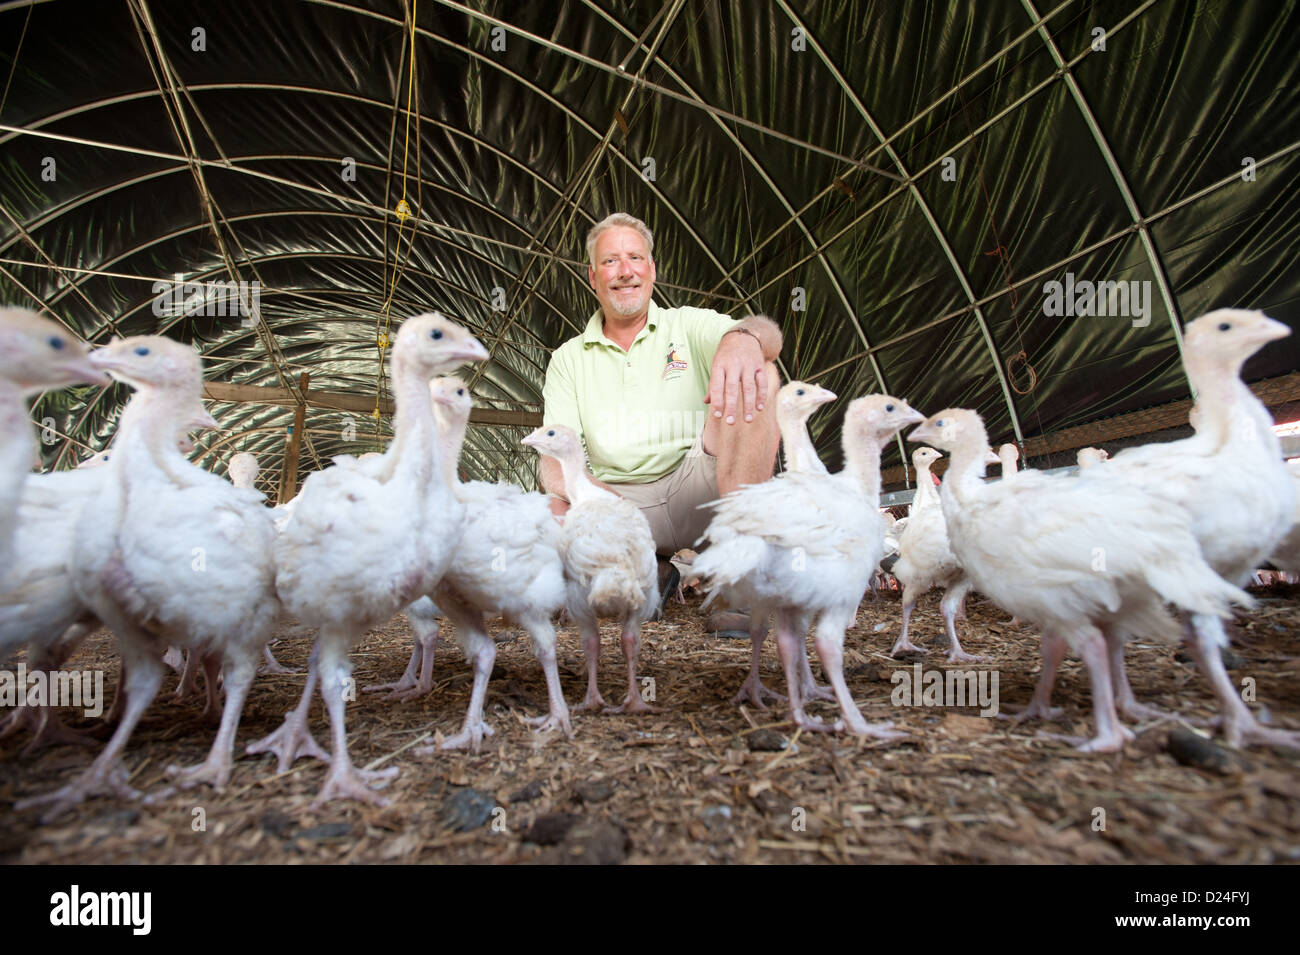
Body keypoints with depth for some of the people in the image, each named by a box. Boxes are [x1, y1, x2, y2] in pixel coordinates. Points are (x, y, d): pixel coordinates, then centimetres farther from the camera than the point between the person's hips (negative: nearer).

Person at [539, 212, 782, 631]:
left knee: (755, 376, -23)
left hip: (700, 487, -1)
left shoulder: (689, 325, 11)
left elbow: (766, 334, -11)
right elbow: (554, 455, 2)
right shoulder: (568, 359, 13)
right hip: (616, 499, 1)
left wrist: (742, 338, -38)